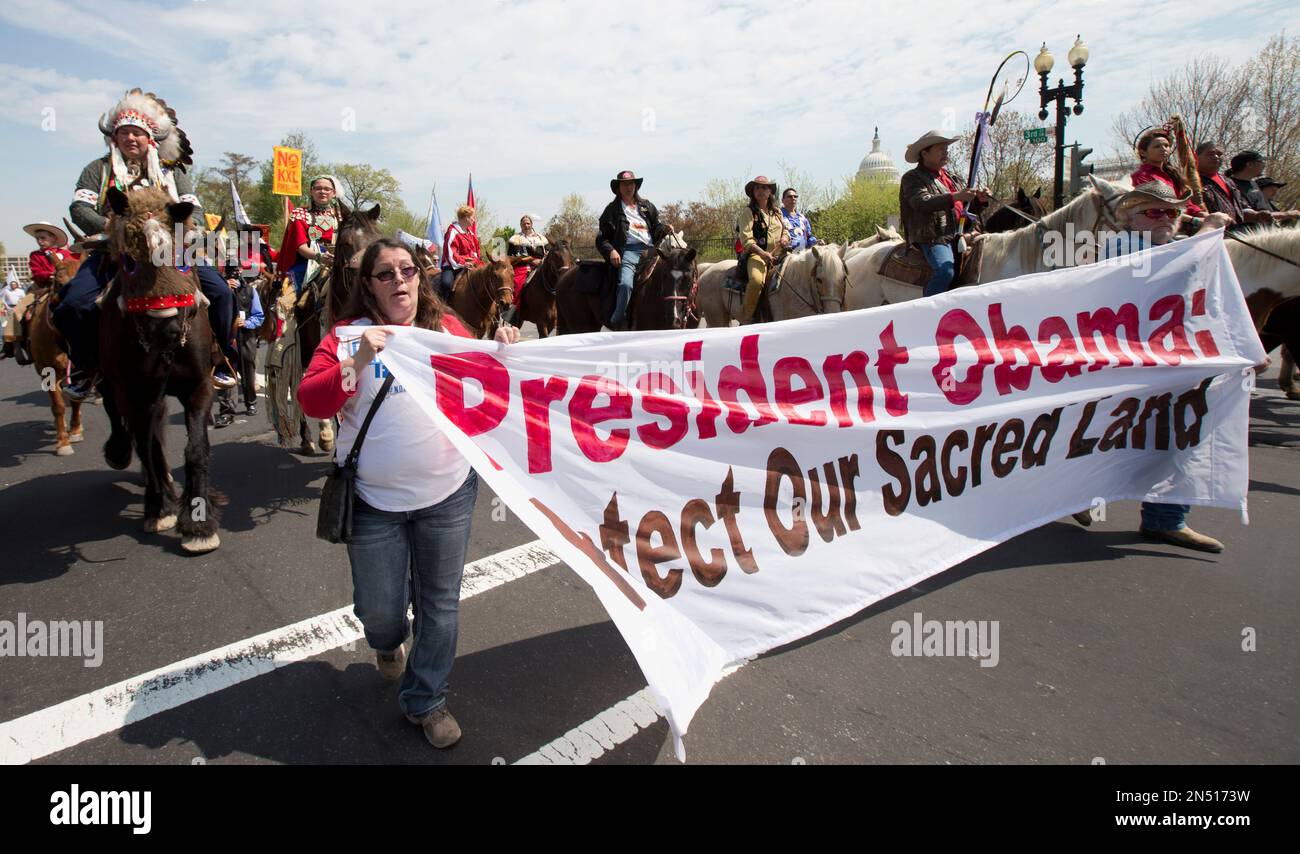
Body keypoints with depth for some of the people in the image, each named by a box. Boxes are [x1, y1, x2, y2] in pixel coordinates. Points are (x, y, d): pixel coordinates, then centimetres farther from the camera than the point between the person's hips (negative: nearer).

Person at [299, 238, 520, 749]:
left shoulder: (448, 327, 2)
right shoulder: (348, 335, -3)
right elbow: (311, 401, -12)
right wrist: (357, 363, -27)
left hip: (447, 494, 1)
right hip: (374, 500, -1)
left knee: (439, 603, 11)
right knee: (379, 608, 12)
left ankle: (426, 701, 31)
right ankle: (387, 644, 50)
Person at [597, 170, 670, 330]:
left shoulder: (647, 207, 27)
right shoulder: (612, 210, 16)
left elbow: (657, 228, 27)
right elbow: (602, 238, 11)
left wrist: (666, 230, 4)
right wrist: (611, 251, -9)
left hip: (650, 250, 4)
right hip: (628, 251, -4)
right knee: (625, 283, -31)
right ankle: (618, 322, -25)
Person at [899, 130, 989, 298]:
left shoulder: (953, 178, 27)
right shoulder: (912, 178, 2)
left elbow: (966, 206, 30)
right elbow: (922, 202, -17)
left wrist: (980, 199, 6)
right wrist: (955, 197, -26)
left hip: (957, 237, 8)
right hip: (932, 238, -8)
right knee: (945, 271, -32)